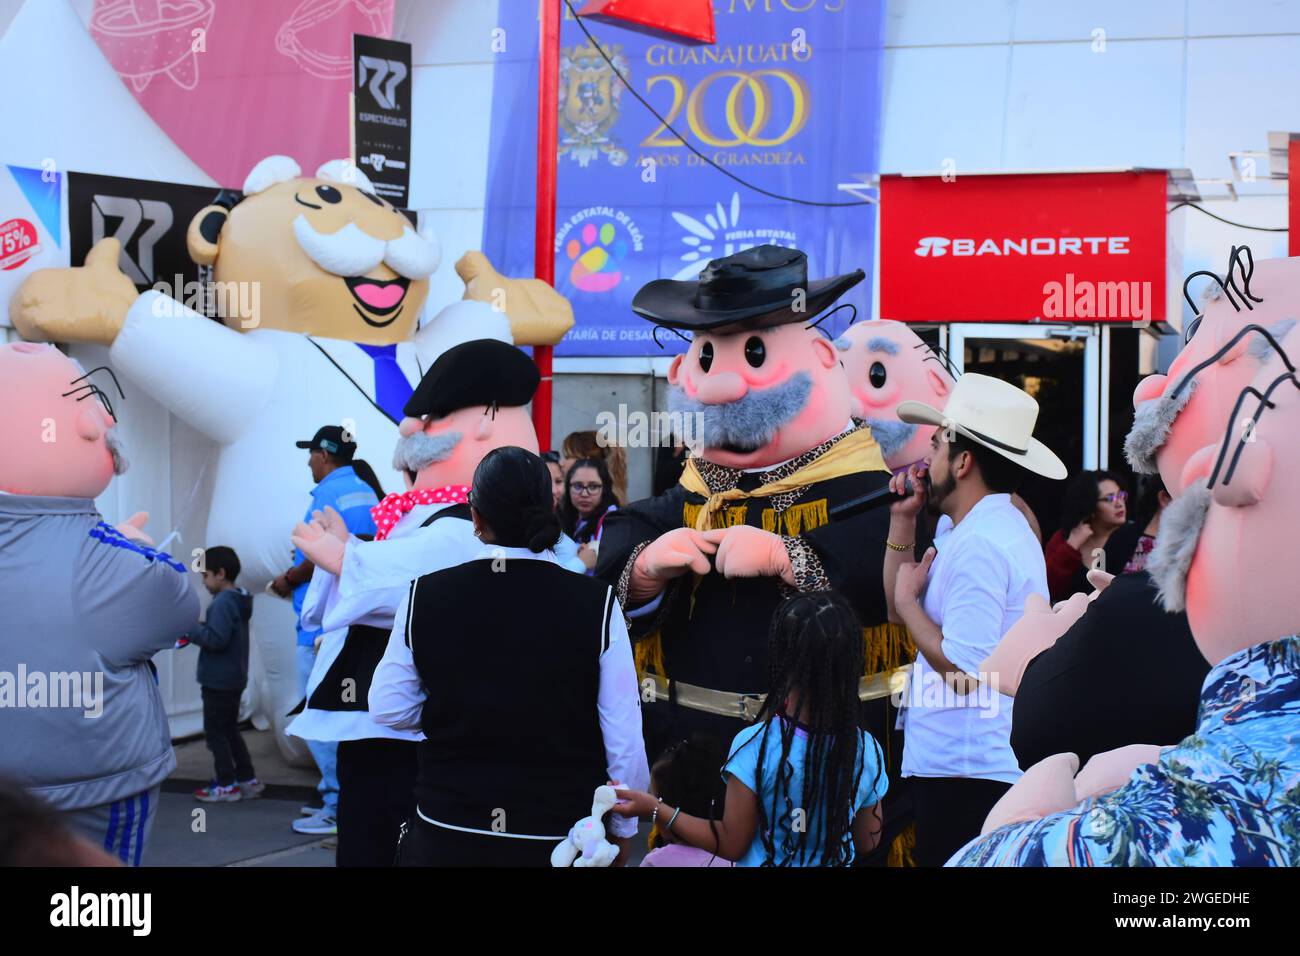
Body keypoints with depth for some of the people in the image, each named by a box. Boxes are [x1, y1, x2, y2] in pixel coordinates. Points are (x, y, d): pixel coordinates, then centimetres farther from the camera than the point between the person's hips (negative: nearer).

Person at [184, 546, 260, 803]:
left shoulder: (223, 602, -20)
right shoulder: (238, 600, 12)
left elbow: (216, 638, -27)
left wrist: (190, 630, -16)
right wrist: (197, 628, 9)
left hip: (218, 680, -10)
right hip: (233, 678, 10)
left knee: (215, 732, -1)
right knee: (229, 730, 17)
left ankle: (226, 785, 3)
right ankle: (247, 780, 20)